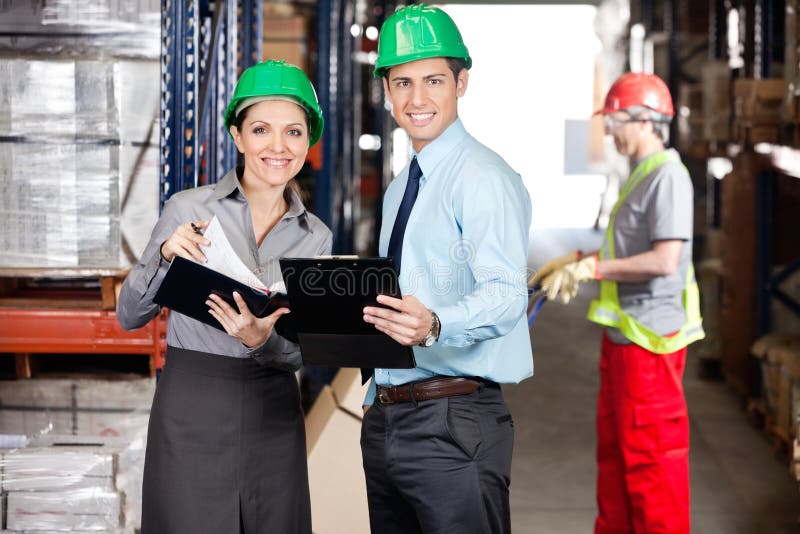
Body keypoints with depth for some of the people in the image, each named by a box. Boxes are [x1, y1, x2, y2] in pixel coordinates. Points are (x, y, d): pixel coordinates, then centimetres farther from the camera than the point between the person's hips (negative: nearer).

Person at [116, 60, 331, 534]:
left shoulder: (315, 237, 4)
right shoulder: (188, 210, -5)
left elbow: (298, 353, 3)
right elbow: (130, 316, -1)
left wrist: (261, 340, -18)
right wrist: (166, 255, -18)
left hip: (273, 417, 3)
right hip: (191, 410, -3)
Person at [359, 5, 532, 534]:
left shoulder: (484, 177, -11)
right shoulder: (399, 188, 18)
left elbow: (505, 293, -25)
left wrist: (433, 325, -42)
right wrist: (377, 399, 18)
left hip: (455, 422, -8)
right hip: (385, 420, 8)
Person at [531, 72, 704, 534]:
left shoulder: (668, 176, -17)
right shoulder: (642, 175, 14)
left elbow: (664, 260, -25)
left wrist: (591, 268, -20)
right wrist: (579, 261, 15)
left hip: (650, 339, -10)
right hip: (624, 335, 10)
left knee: (650, 455, -3)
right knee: (614, 448, 18)